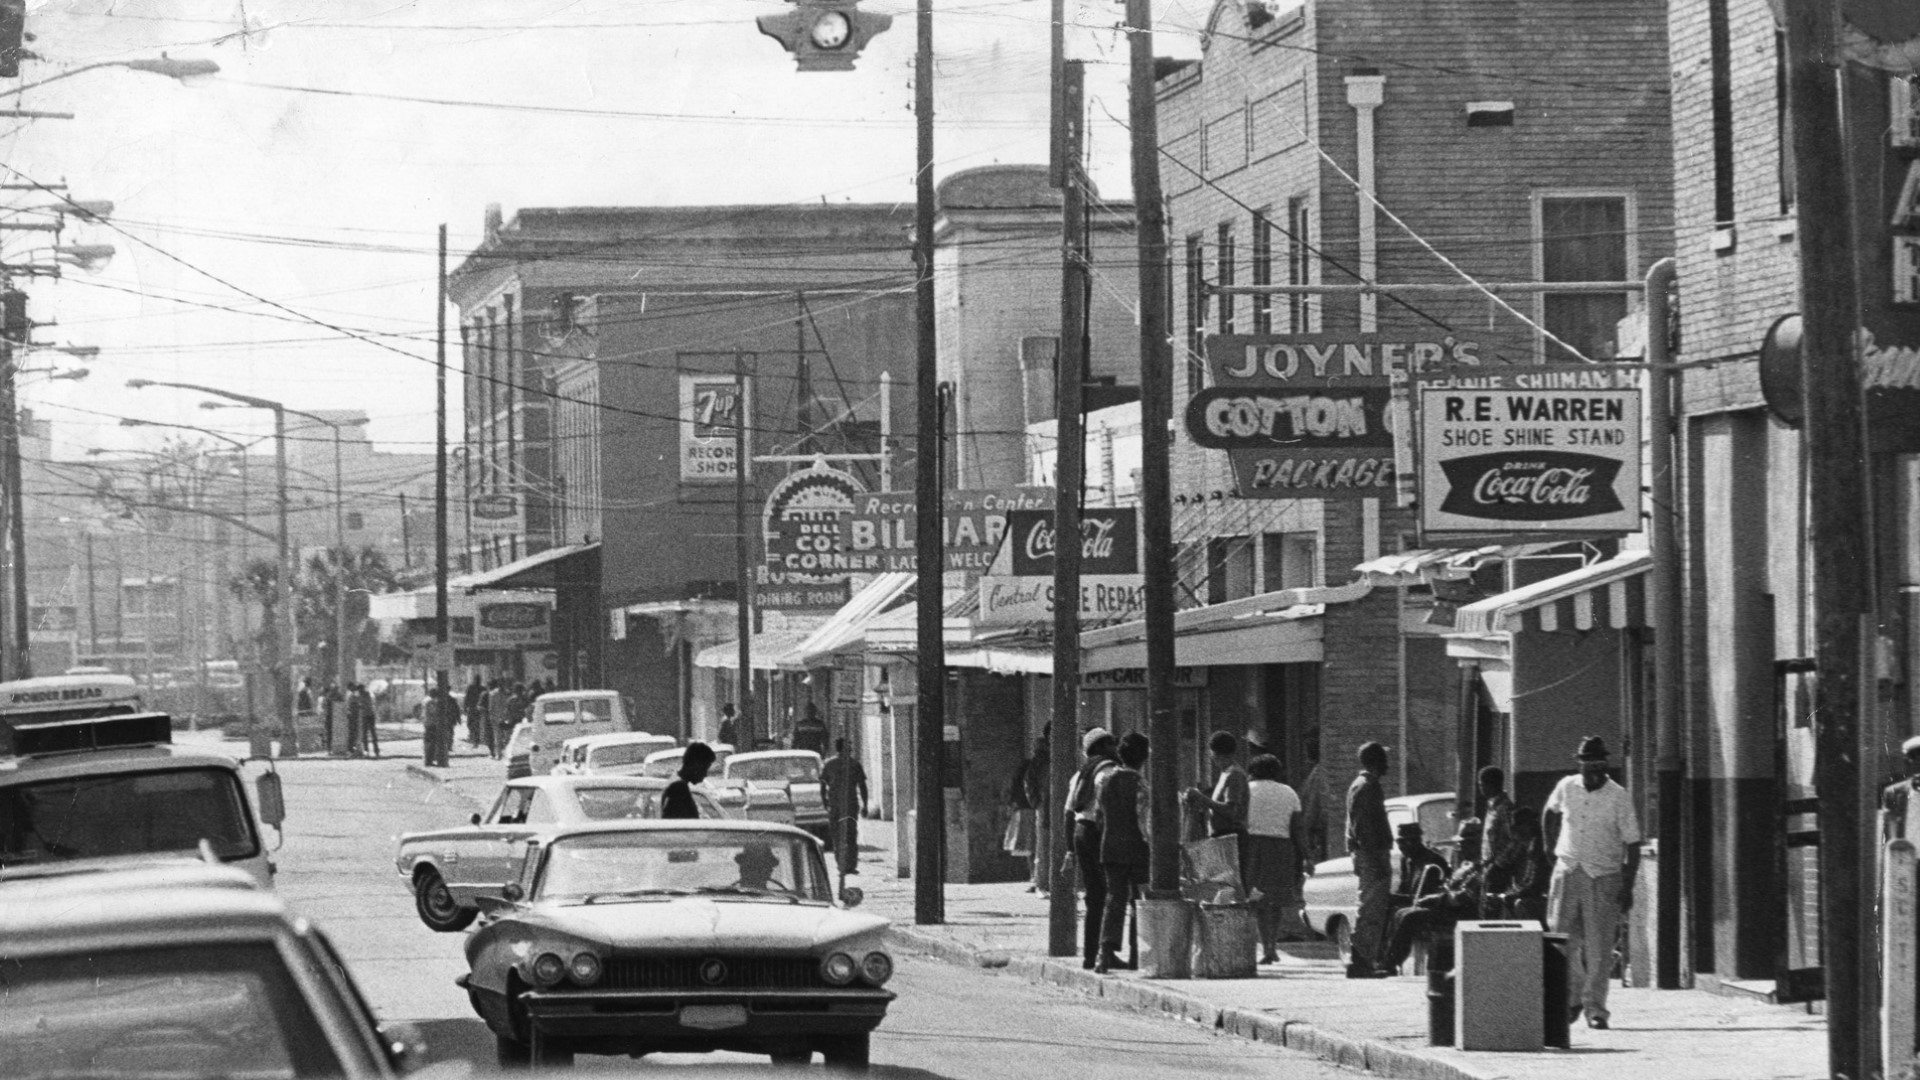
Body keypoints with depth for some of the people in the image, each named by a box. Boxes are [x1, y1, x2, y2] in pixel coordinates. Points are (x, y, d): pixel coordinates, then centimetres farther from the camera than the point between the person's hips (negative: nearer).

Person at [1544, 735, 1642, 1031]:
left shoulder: (1618, 798, -8)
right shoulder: (1566, 788, 2)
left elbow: (1632, 844, -6)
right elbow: (1551, 813, 25)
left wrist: (1628, 887, -10)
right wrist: (1552, 848, 18)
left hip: (1604, 877, -3)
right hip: (1567, 871, 3)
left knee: (1599, 946, -3)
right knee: (1564, 940, 2)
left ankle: (1595, 1008, 2)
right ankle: (1572, 997, 21)